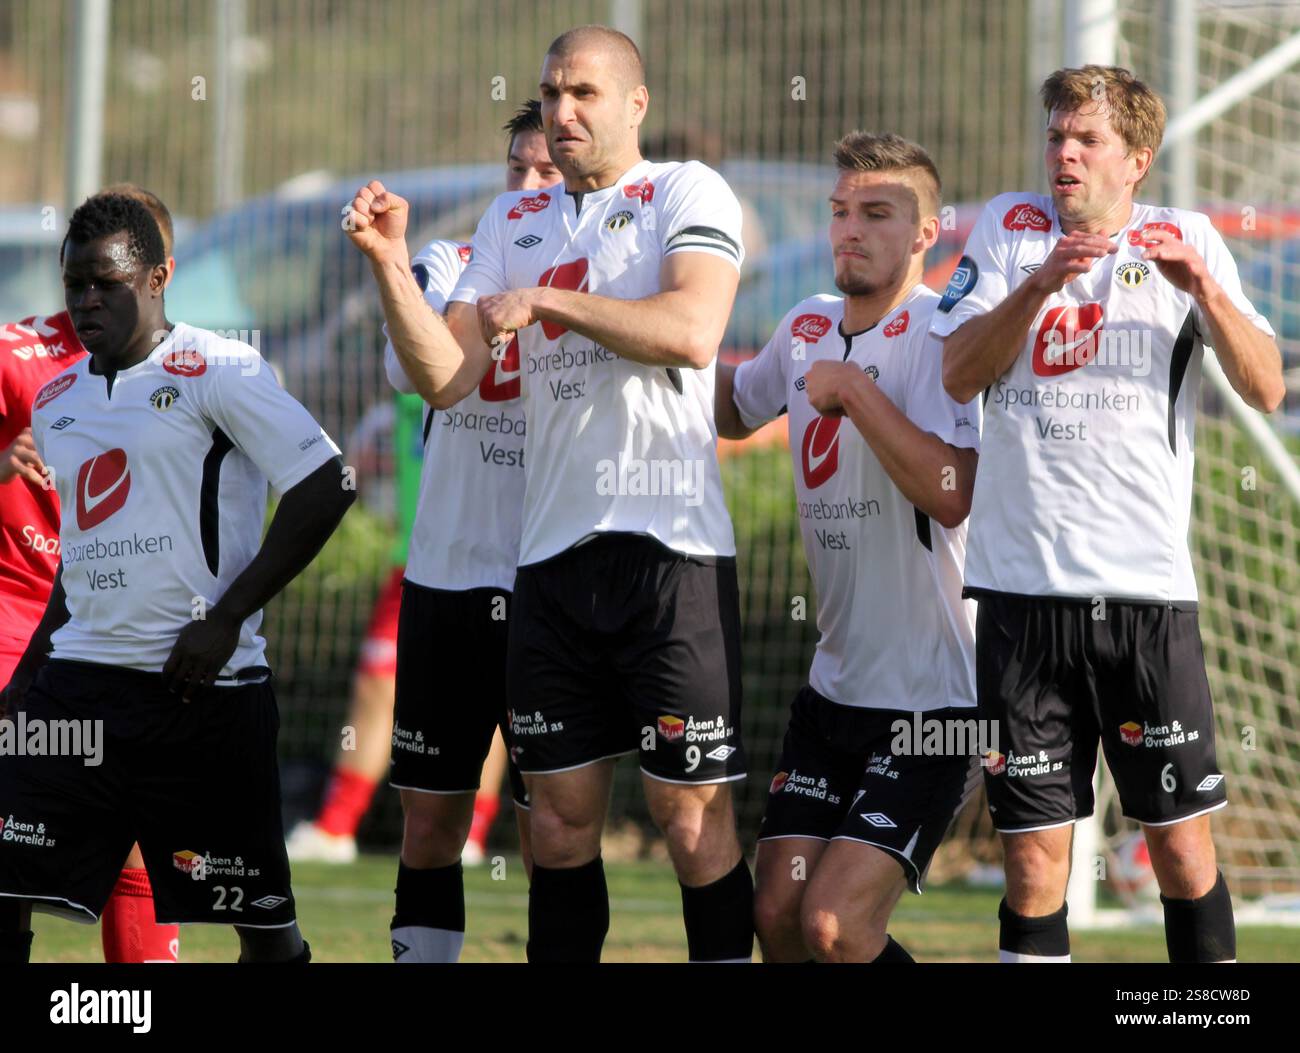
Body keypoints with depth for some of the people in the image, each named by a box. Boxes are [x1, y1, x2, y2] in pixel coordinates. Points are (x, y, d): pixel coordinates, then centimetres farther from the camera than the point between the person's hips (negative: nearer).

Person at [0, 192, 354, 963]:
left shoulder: (217, 372, -7)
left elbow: (325, 489, -12)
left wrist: (225, 619, -14)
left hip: (203, 689, -6)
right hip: (80, 682, 6)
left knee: (261, 917, 1)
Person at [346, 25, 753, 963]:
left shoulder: (686, 193, 1)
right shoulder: (514, 223, 17)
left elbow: (693, 331, -17)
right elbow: (446, 379, 10)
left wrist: (545, 298, -11)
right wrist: (392, 265, -3)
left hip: (671, 547, -5)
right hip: (553, 557, 5)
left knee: (693, 816, -5)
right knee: (561, 816, 6)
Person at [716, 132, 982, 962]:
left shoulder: (939, 334, -14)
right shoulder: (808, 328, 10)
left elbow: (952, 494, -28)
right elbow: (734, 411, 32)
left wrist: (854, 391, -23)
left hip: (936, 695, -8)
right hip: (834, 687, 8)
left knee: (834, 926, -16)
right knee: (778, 916, 2)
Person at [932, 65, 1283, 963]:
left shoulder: (1188, 240, 7)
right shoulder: (1010, 229, 10)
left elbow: (1266, 389, 0)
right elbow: (958, 375, -1)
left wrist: (1204, 290, -15)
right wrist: (1039, 284, -15)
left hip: (1149, 588, -1)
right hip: (1023, 586, 1)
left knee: (1182, 840, 0)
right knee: (1034, 853, 0)